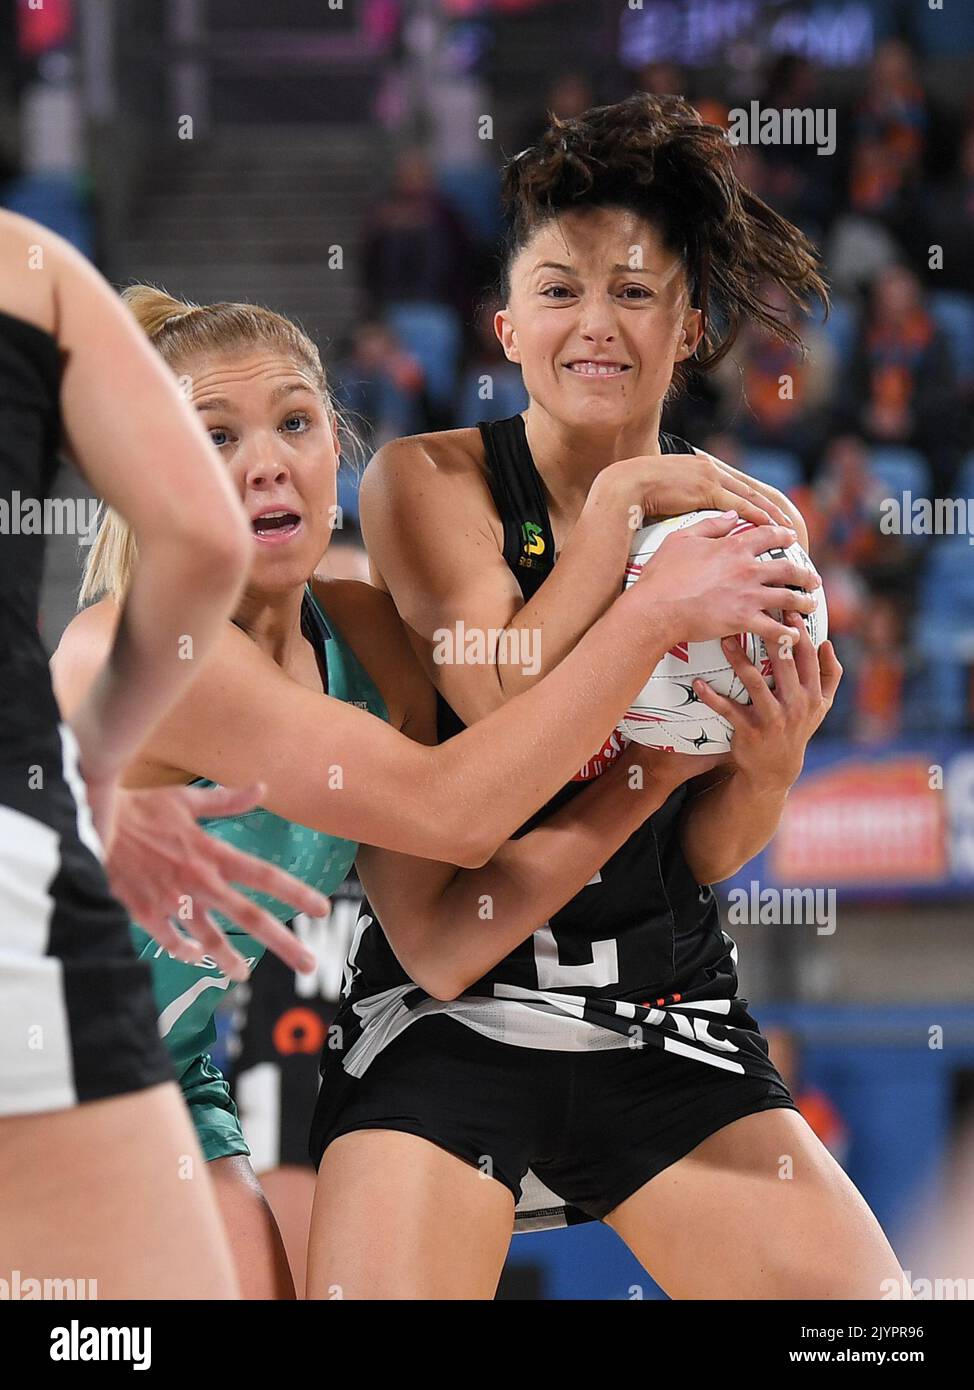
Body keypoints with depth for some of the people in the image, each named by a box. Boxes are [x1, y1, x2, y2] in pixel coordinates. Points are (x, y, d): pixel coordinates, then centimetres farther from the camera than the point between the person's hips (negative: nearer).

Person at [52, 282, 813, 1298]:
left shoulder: (364, 634, -3)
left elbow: (437, 945, -8)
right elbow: (446, 810, -31)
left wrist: (657, 765, -15)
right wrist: (653, 614, -27)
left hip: (171, 1085, 7)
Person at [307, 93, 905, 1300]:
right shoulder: (430, 477, -1)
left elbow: (709, 852, 6)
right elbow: (510, 709, -17)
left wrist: (771, 764, -15)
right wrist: (619, 505, -13)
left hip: (668, 1021, 3)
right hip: (451, 1009, -3)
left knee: (869, 1314, -8)